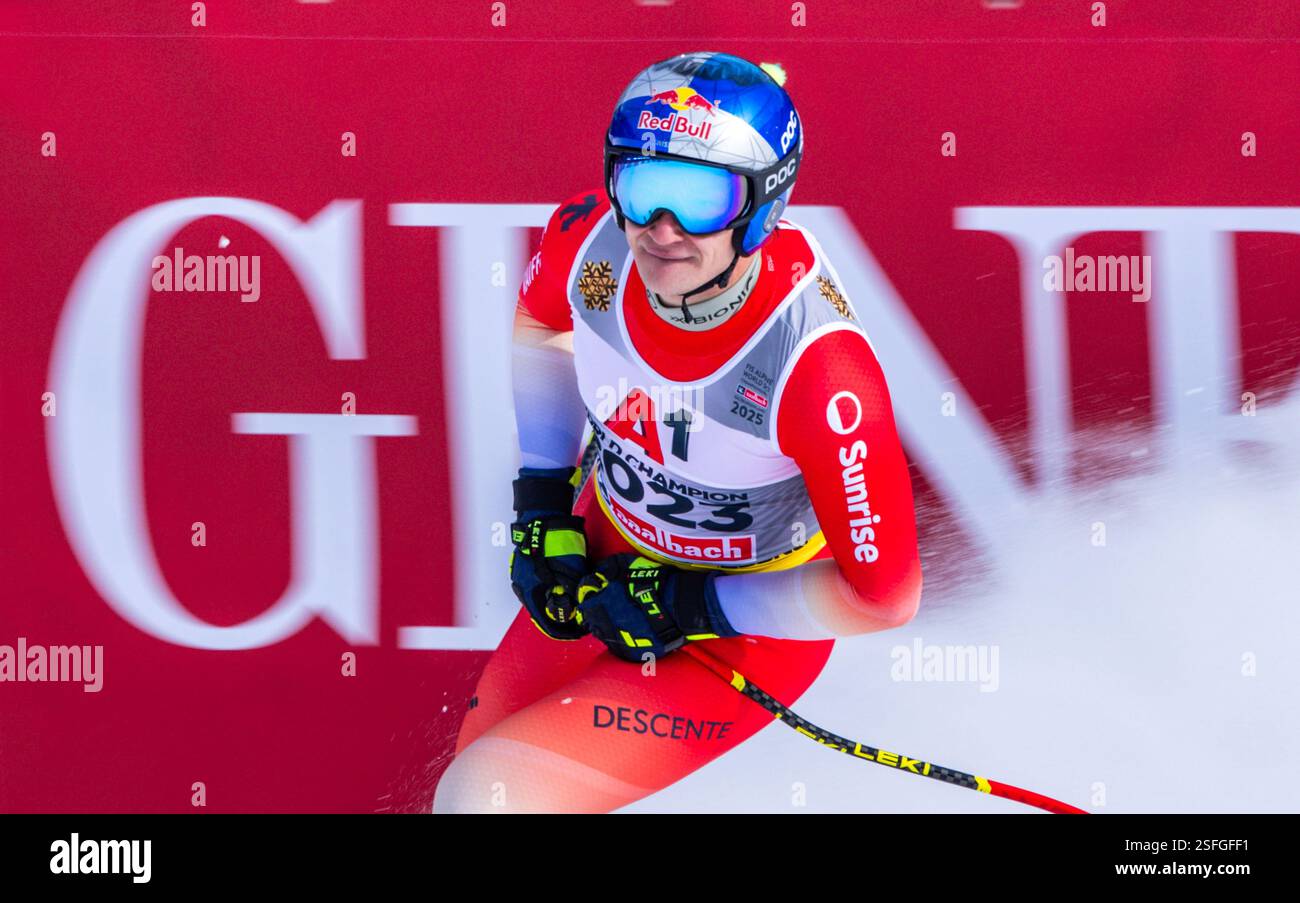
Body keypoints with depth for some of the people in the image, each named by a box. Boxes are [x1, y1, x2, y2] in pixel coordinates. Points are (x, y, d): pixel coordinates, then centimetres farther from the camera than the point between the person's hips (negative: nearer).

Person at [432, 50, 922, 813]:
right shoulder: (594, 237, -21)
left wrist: (688, 607, -21)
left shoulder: (817, 363, -36)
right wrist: (543, 510, 2)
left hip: (749, 626, -6)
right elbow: (540, 327, 6)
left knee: (481, 798, -16)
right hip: (609, 556, 6)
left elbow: (883, 593, -26)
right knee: (479, 766, 19)